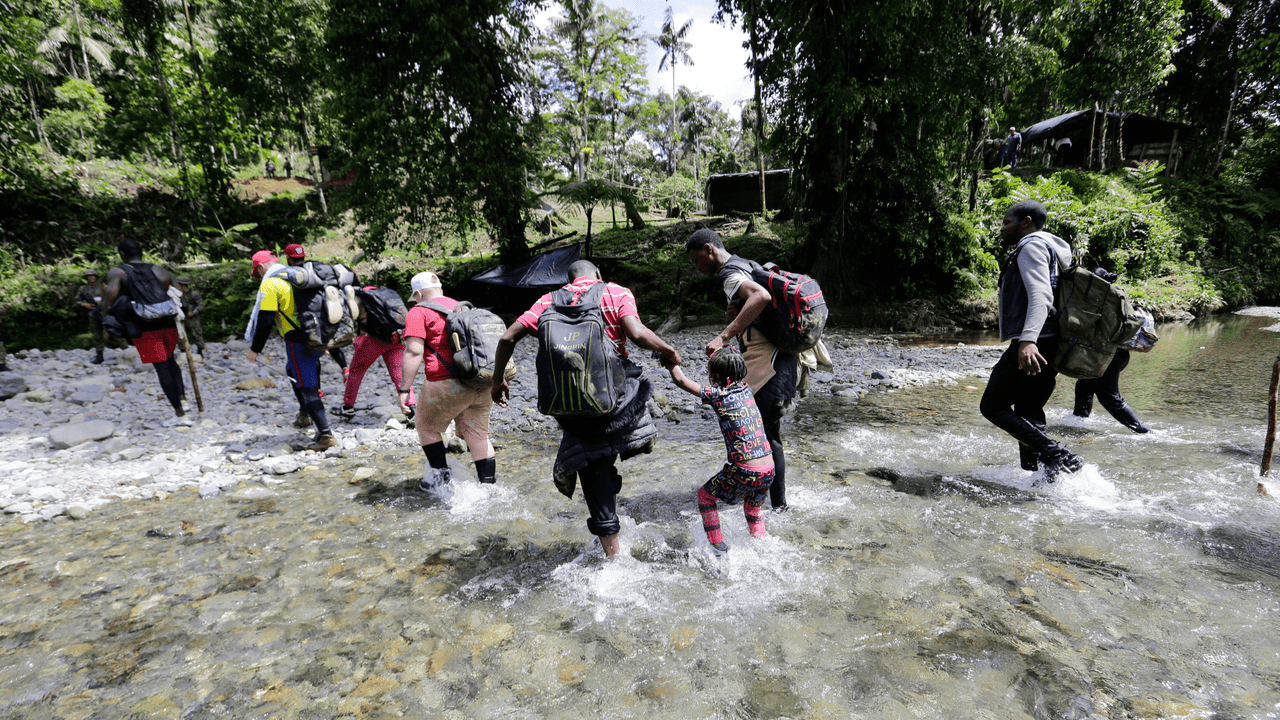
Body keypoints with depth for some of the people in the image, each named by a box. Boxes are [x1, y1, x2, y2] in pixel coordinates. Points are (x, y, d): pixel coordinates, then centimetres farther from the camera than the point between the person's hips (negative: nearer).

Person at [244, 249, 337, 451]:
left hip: (298, 342, -8)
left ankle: (325, 435, -7)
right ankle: (305, 415, 37)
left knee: (307, 388, -5)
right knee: (292, 371, 30)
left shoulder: (270, 283, -7)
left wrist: (255, 349, -2)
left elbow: (265, 321, -12)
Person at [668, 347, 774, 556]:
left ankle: (718, 548, 16)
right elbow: (741, 373, 34)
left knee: (704, 496, 16)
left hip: (744, 472, -6)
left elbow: (681, 381, 2)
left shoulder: (717, 394, -7)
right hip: (769, 470, 6)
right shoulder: (746, 389, 8)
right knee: (754, 508, 32)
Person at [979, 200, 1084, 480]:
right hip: (1050, 347, 10)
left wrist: (1028, 340, -34)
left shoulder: (1032, 245, -5)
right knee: (1028, 410, 14)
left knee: (993, 406, -6)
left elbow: (1040, 295, -20)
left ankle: (1058, 456, -14)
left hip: (1035, 345, -10)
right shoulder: (1051, 250, 28)